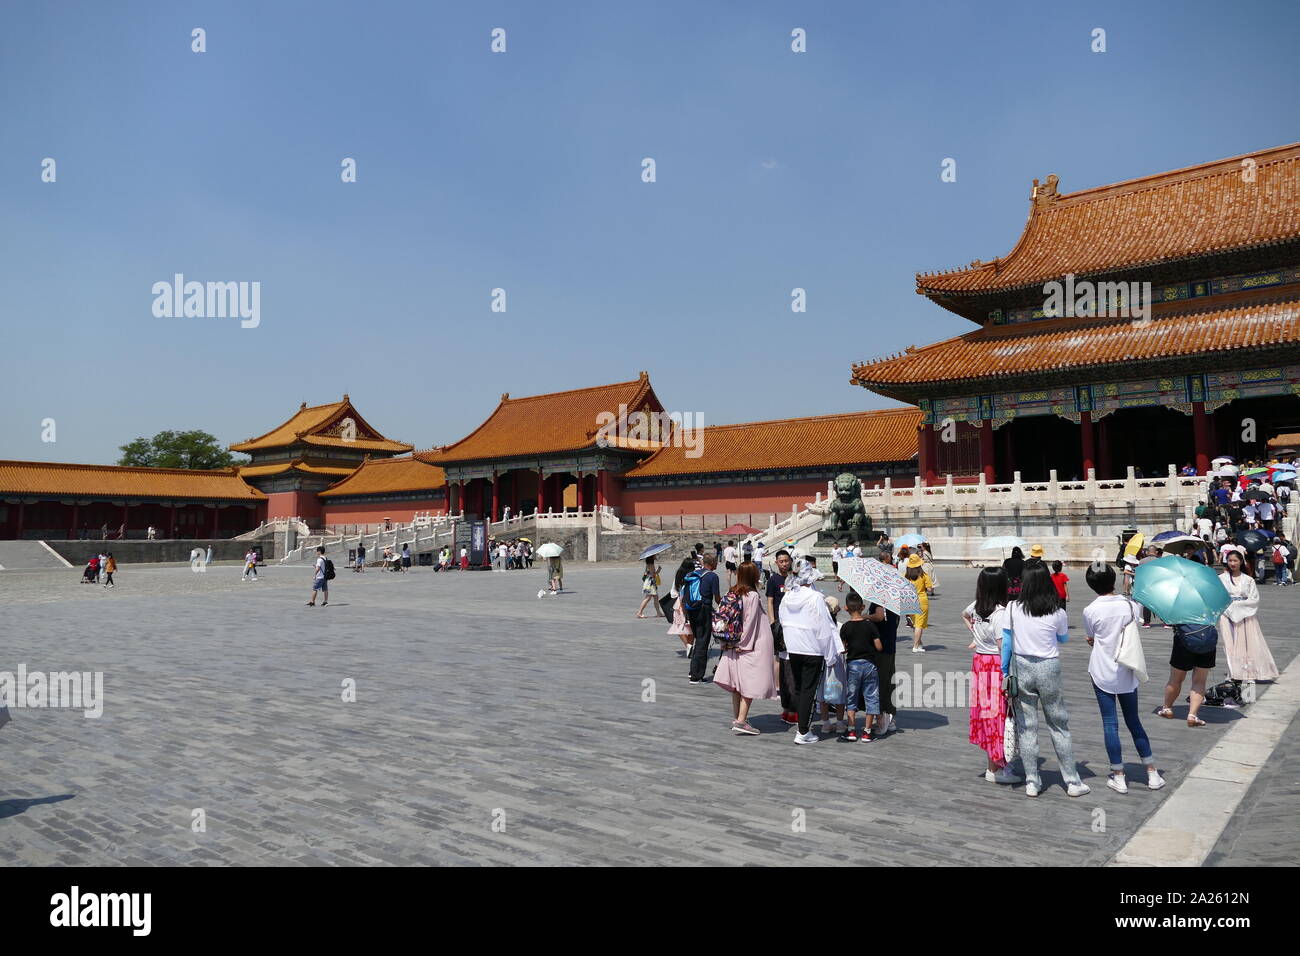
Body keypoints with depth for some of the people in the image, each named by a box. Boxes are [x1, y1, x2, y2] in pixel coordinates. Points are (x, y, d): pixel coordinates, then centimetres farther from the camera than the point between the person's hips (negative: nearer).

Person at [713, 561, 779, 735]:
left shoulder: (731, 593, 4)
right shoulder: (752, 596, -15)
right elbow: (750, 622, -17)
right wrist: (743, 644, -10)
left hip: (733, 646, 7)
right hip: (750, 648, -7)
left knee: (737, 683, 15)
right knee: (751, 684, -3)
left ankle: (736, 717, 23)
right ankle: (741, 721, -8)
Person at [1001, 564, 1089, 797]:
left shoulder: (1012, 608, -8)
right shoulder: (1057, 613, -10)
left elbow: (1006, 643, -3)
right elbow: (1064, 639, 9)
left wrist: (1004, 671, 7)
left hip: (1021, 668, 1)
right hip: (1049, 668, 0)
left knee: (1026, 726, 8)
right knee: (1059, 725, 12)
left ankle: (1031, 782, 13)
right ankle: (1072, 781, 20)